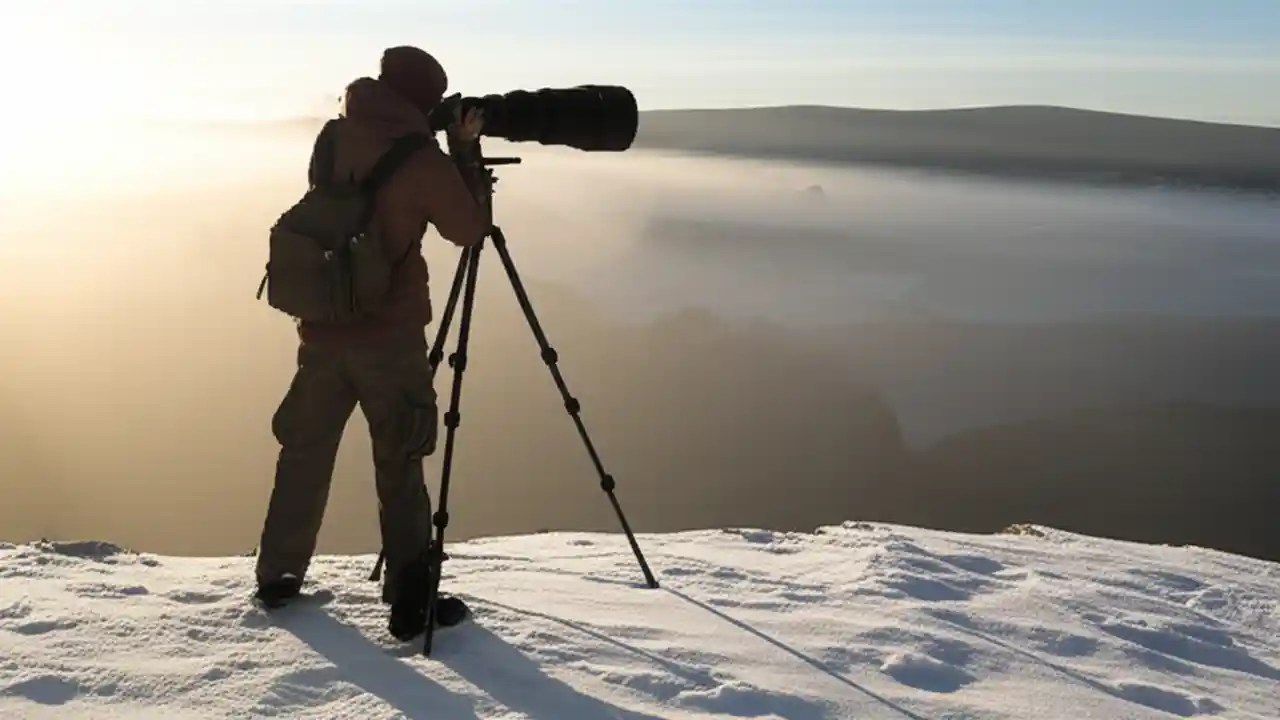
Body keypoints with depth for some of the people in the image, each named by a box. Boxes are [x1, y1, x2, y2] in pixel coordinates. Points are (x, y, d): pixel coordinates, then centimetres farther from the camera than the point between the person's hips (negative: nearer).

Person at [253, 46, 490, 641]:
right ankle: (410, 601, 4)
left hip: (322, 327, 5)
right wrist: (466, 151, 6)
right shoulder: (421, 158, -12)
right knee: (399, 465, 1)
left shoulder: (336, 135, 5)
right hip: (390, 334, -5)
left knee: (305, 452, 16)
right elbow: (470, 230, 0)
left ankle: (278, 578, 26)